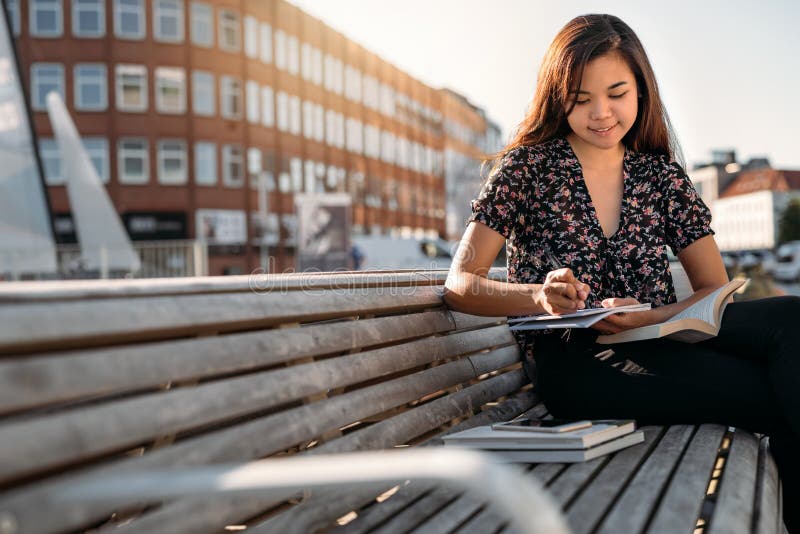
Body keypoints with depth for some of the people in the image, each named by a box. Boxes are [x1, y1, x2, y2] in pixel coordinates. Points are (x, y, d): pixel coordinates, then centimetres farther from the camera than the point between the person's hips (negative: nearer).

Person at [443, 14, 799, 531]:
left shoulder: (663, 175, 12)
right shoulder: (526, 168, 3)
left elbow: (716, 289, 8)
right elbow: (460, 284, -5)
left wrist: (648, 318, -14)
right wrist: (539, 298, -26)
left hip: (659, 339, 5)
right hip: (570, 362, -4)